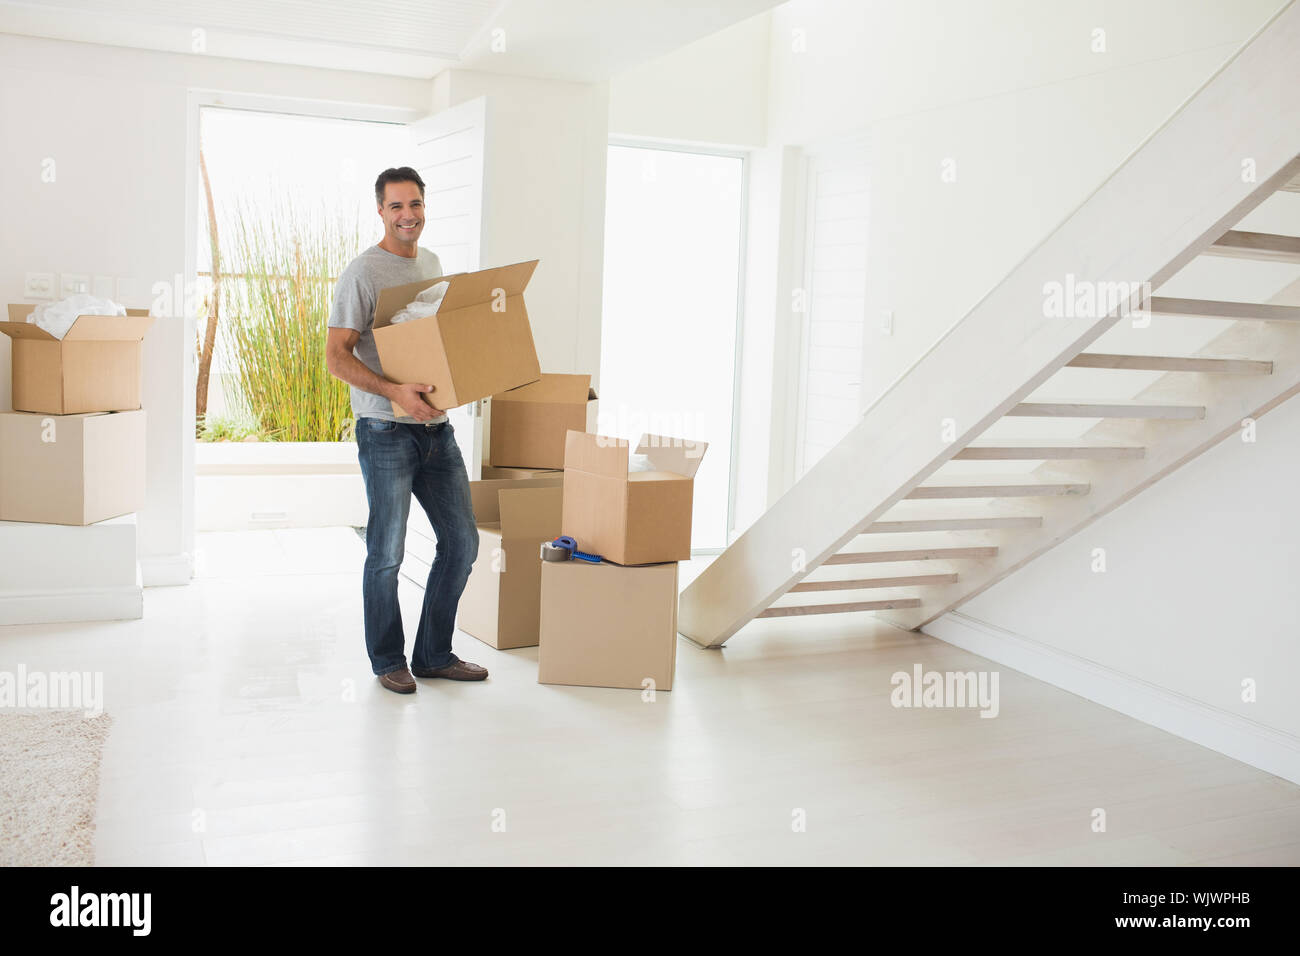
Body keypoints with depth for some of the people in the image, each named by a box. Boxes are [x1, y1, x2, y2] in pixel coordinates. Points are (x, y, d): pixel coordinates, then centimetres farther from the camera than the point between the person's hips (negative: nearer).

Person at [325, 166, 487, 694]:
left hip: (437, 426, 7)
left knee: (462, 542, 9)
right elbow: (336, 356, -15)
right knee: (387, 552, 2)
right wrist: (395, 392, -27)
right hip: (386, 431, -7)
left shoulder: (432, 264, 14)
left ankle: (434, 654, 23)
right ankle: (388, 660, 19)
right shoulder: (363, 272, -9)